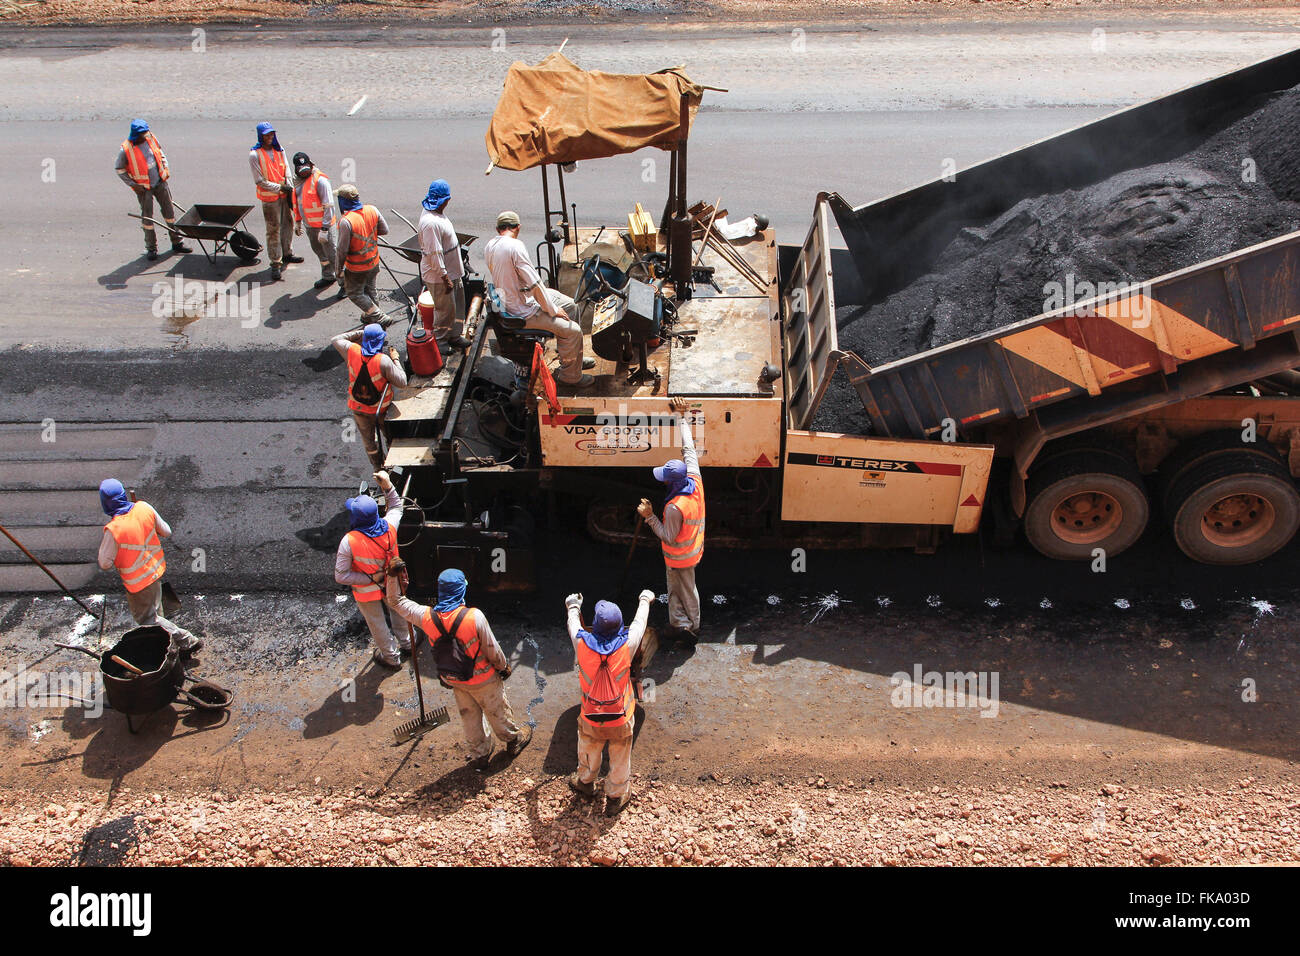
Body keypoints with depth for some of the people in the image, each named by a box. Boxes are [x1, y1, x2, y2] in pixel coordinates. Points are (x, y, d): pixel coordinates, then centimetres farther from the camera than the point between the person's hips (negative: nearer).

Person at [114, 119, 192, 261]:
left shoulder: (151, 138, -5)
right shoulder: (126, 149, -17)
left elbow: (160, 153, 16)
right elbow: (119, 169, -6)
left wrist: (166, 168, 5)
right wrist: (133, 185, -11)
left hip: (160, 182, 4)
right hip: (143, 187, -4)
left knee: (169, 212, 9)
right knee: (147, 217, 2)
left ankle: (177, 243, 20)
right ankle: (151, 248, 14)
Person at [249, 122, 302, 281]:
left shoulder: (279, 150, 5)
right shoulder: (254, 155, -14)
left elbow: (286, 172, 7)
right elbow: (260, 181, -15)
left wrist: (289, 189, -6)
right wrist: (279, 188, -17)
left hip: (284, 195, 6)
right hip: (269, 197, -6)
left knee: (288, 223, 17)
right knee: (273, 229, -3)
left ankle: (287, 253, 36)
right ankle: (276, 262, 3)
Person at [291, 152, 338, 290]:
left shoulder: (320, 180, -20)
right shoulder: (298, 180, 6)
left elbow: (328, 207, -21)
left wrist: (324, 229, -23)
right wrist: (298, 222, 22)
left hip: (322, 225, -8)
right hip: (309, 225, 8)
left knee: (331, 254, -2)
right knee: (319, 251, 21)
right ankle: (327, 277, 39)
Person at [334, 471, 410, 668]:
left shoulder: (349, 542, -37)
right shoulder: (389, 527, -26)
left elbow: (341, 576, -29)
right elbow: (396, 506, -2)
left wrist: (371, 579, -24)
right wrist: (388, 486, -12)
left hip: (367, 590, -3)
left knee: (377, 623, 22)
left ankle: (391, 656, 44)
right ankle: (406, 642, 55)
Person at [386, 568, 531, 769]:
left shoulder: (427, 617, -20)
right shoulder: (474, 616, -32)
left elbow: (396, 602, -4)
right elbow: (492, 649, -20)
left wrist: (393, 576, -2)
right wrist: (503, 666, -2)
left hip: (454, 680, 4)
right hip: (482, 679, -4)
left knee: (469, 715, 25)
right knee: (497, 711, 22)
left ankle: (479, 754, 43)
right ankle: (513, 740, 47)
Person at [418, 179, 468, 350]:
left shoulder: (438, 213, 4)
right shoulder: (430, 222, -29)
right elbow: (434, 254, -28)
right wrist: (445, 278, -24)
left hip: (452, 270, 10)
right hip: (439, 276, -10)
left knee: (457, 305, 20)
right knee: (445, 309, 4)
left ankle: (454, 335, 36)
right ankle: (439, 341, 21)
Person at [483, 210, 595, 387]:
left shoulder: (489, 245, 4)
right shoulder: (514, 246, -24)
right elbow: (535, 284, -23)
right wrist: (553, 310, -11)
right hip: (523, 312, -10)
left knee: (569, 304, 19)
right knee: (573, 331, -11)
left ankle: (573, 357, 29)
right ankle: (570, 375, 7)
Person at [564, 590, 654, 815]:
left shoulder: (583, 644, -20)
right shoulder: (626, 645, -22)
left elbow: (573, 625, 3)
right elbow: (640, 622, -1)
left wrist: (573, 606, 25)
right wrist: (645, 600, 20)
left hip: (590, 718, 1)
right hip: (621, 720, -1)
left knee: (588, 753, 28)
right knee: (620, 760, 21)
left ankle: (585, 783, 54)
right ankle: (616, 797, 40)